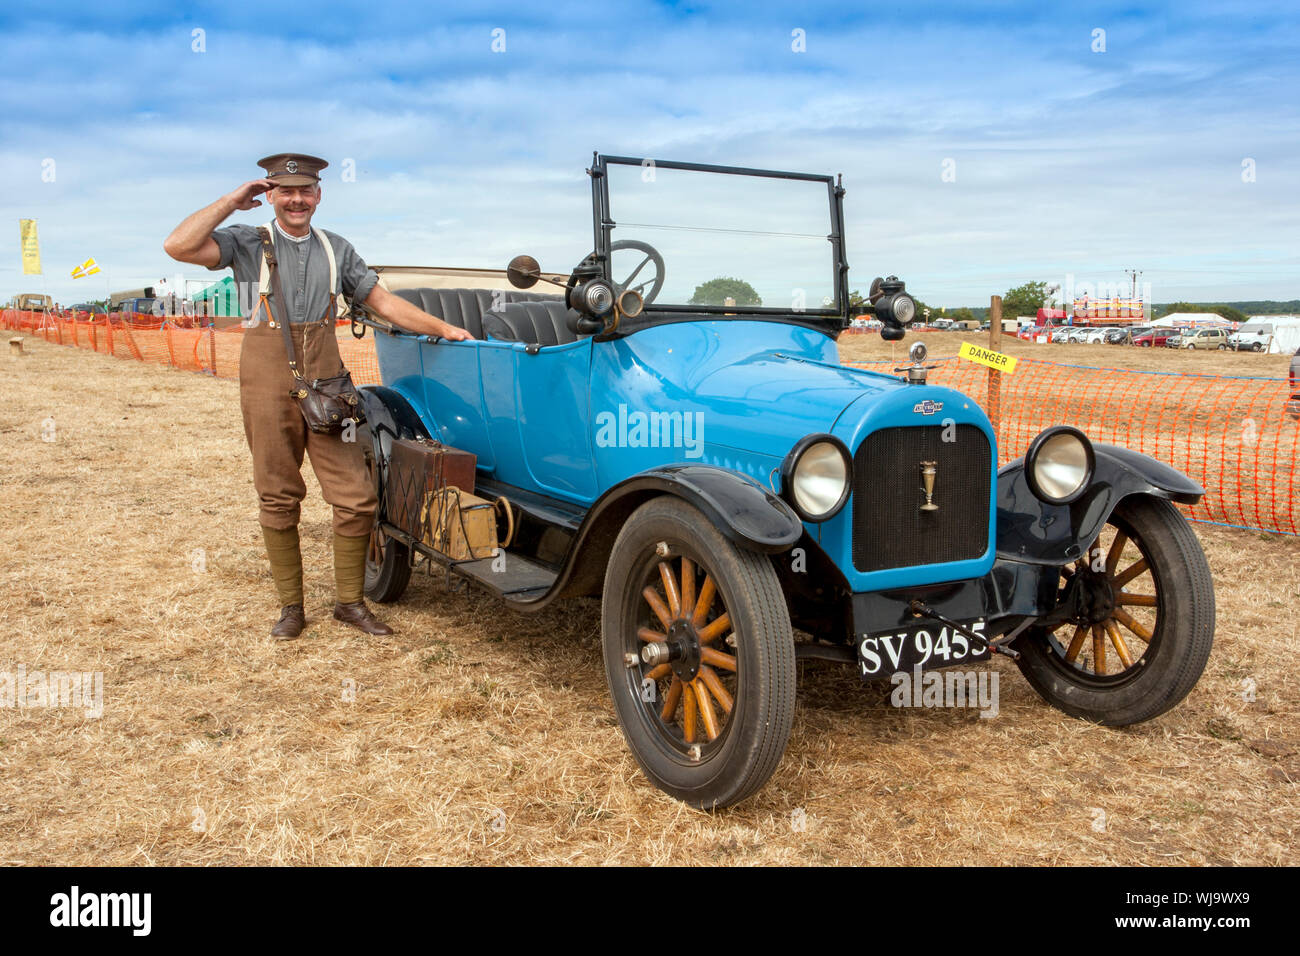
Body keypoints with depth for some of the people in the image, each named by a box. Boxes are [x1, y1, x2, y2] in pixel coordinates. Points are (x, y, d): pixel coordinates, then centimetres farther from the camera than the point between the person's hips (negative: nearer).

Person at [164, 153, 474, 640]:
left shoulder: (337, 248, 13)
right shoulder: (248, 242, 3)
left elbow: (382, 300, 13)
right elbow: (178, 246, -10)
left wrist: (445, 328, 6)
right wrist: (232, 201, -5)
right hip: (269, 381, -2)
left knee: (355, 496, -1)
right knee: (278, 499, 5)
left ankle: (350, 601, 15)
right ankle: (291, 607, 18)